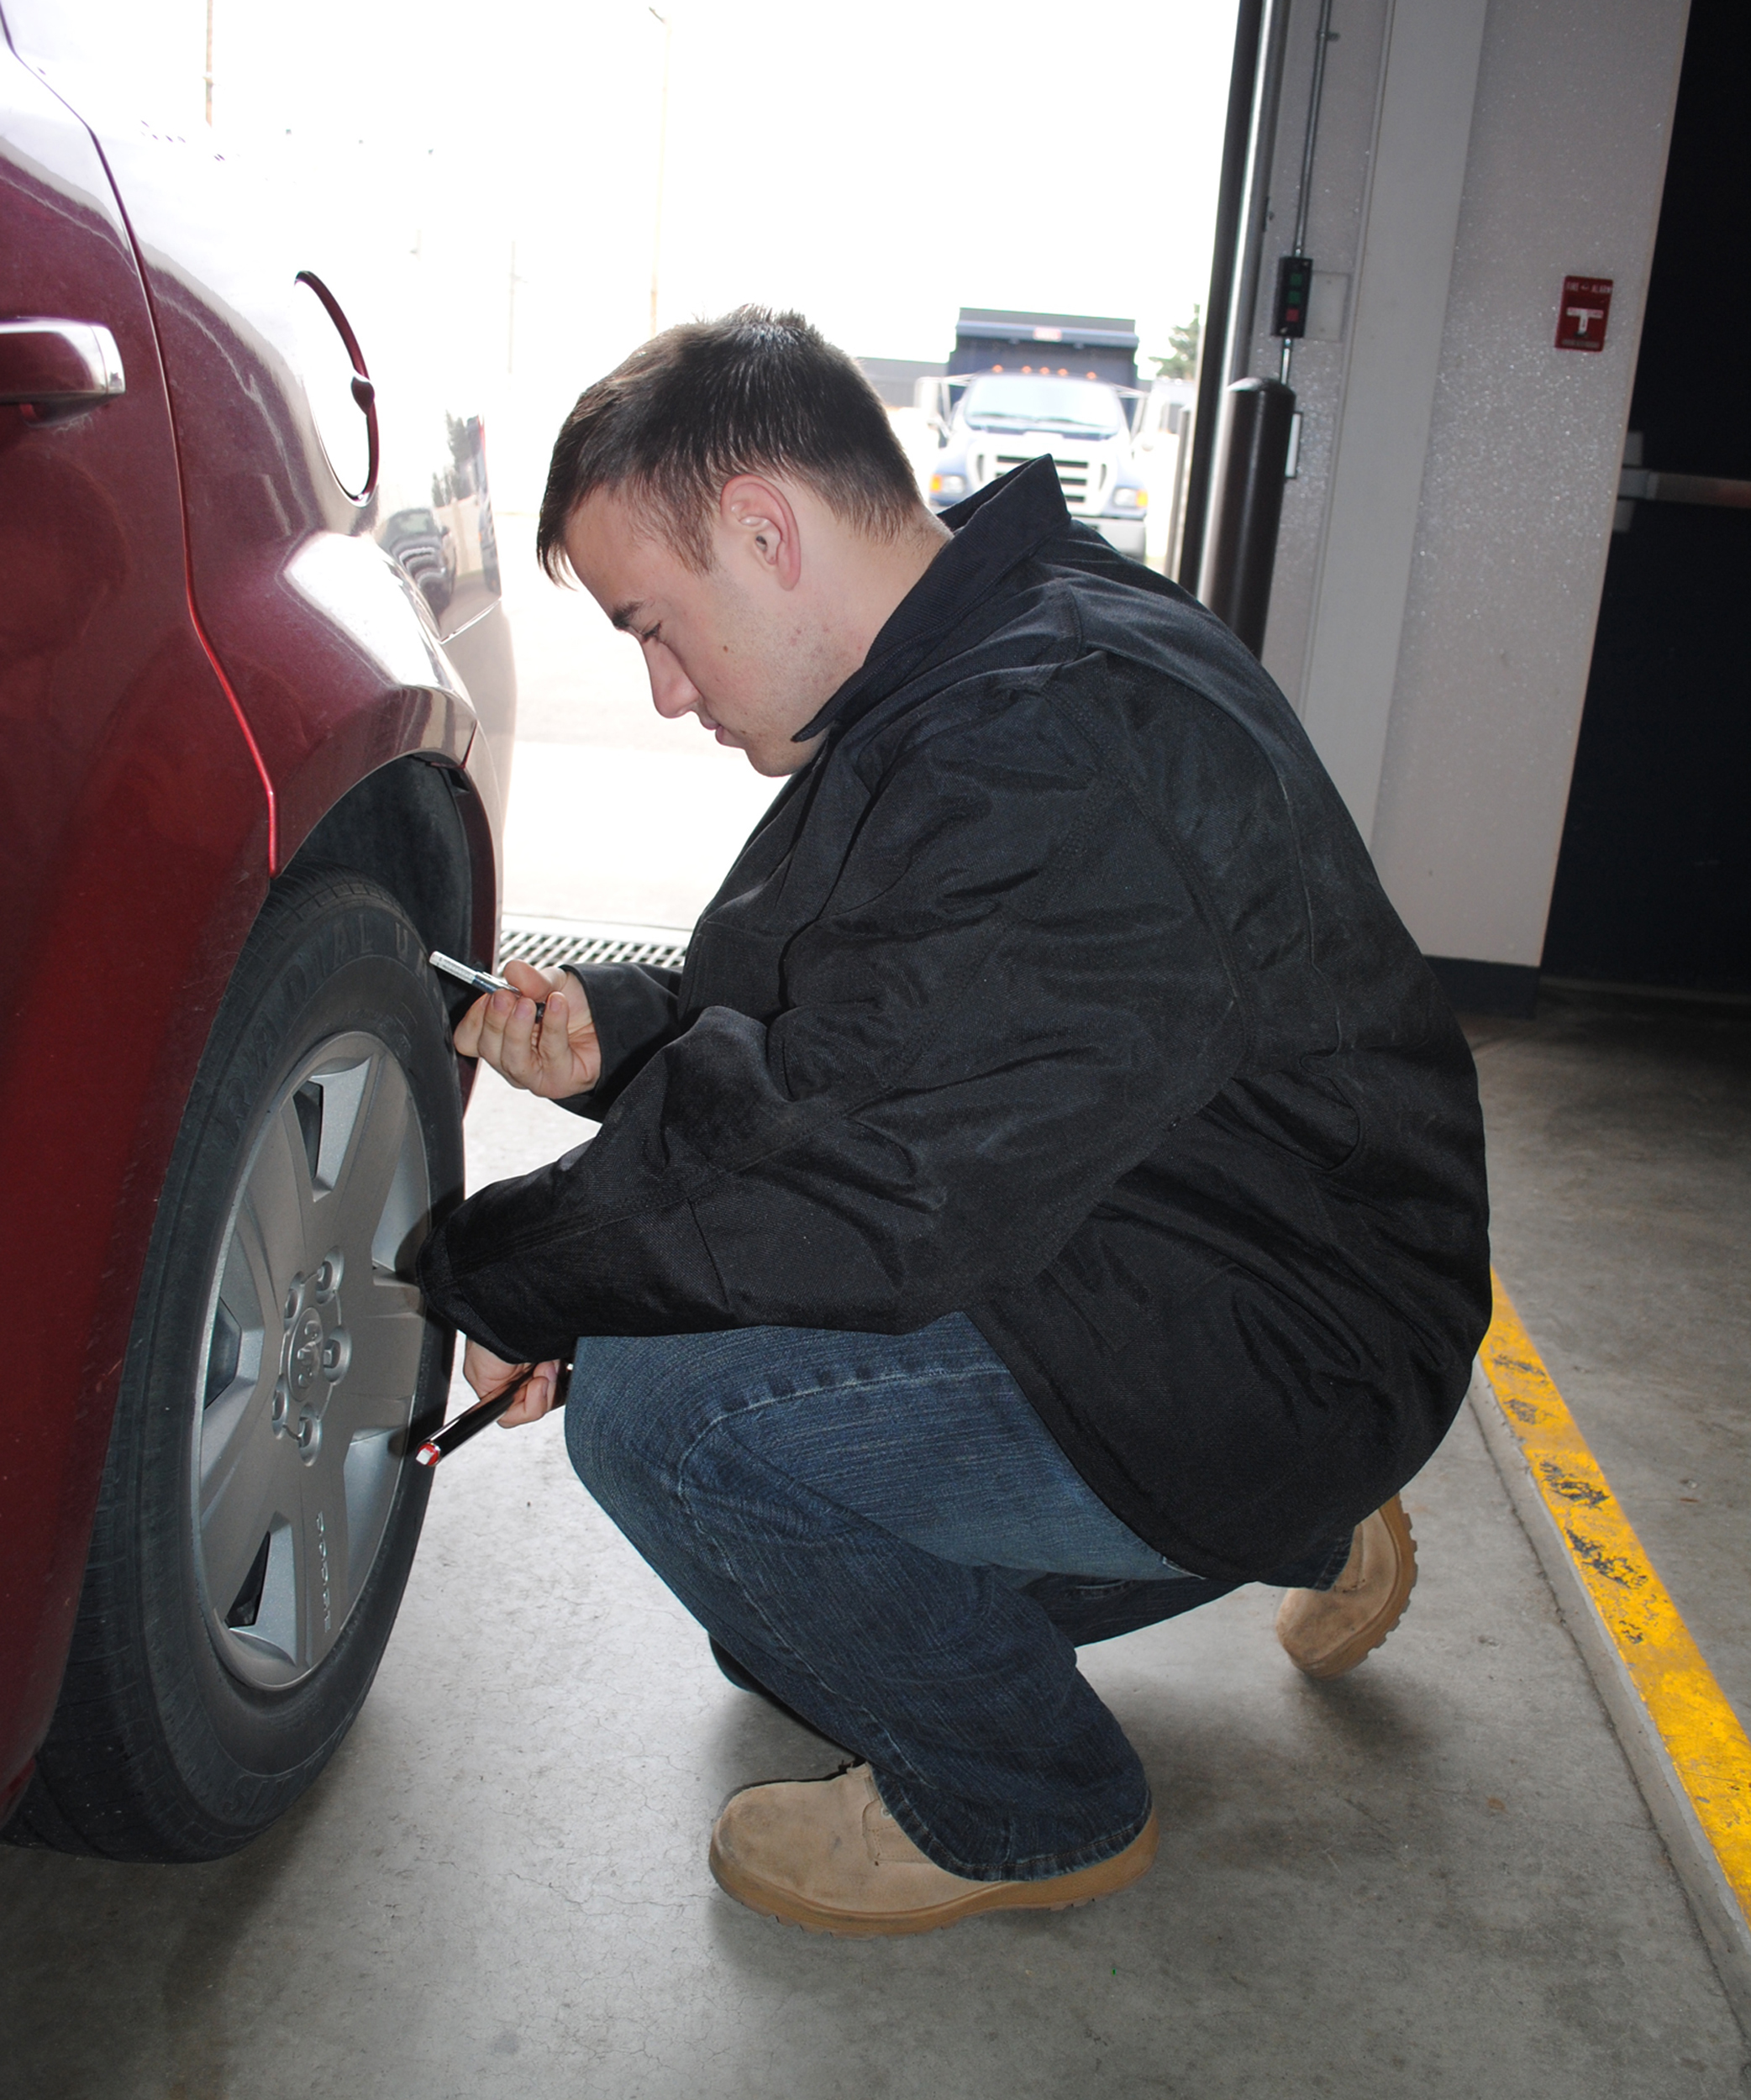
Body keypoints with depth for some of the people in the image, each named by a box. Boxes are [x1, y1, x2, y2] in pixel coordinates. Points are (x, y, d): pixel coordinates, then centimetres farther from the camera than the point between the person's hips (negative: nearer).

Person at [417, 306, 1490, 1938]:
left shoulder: (1069, 750, -28)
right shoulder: (950, 683, 6)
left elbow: (867, 1197, -31)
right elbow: (792, 1007, 14)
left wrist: (505, 1274, -17)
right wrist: (612, 1034, -6)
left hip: (1269, 1370, -10)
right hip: (1120, 1265, 10)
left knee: (659, 1406, -22)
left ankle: (1024, 1812, 4)